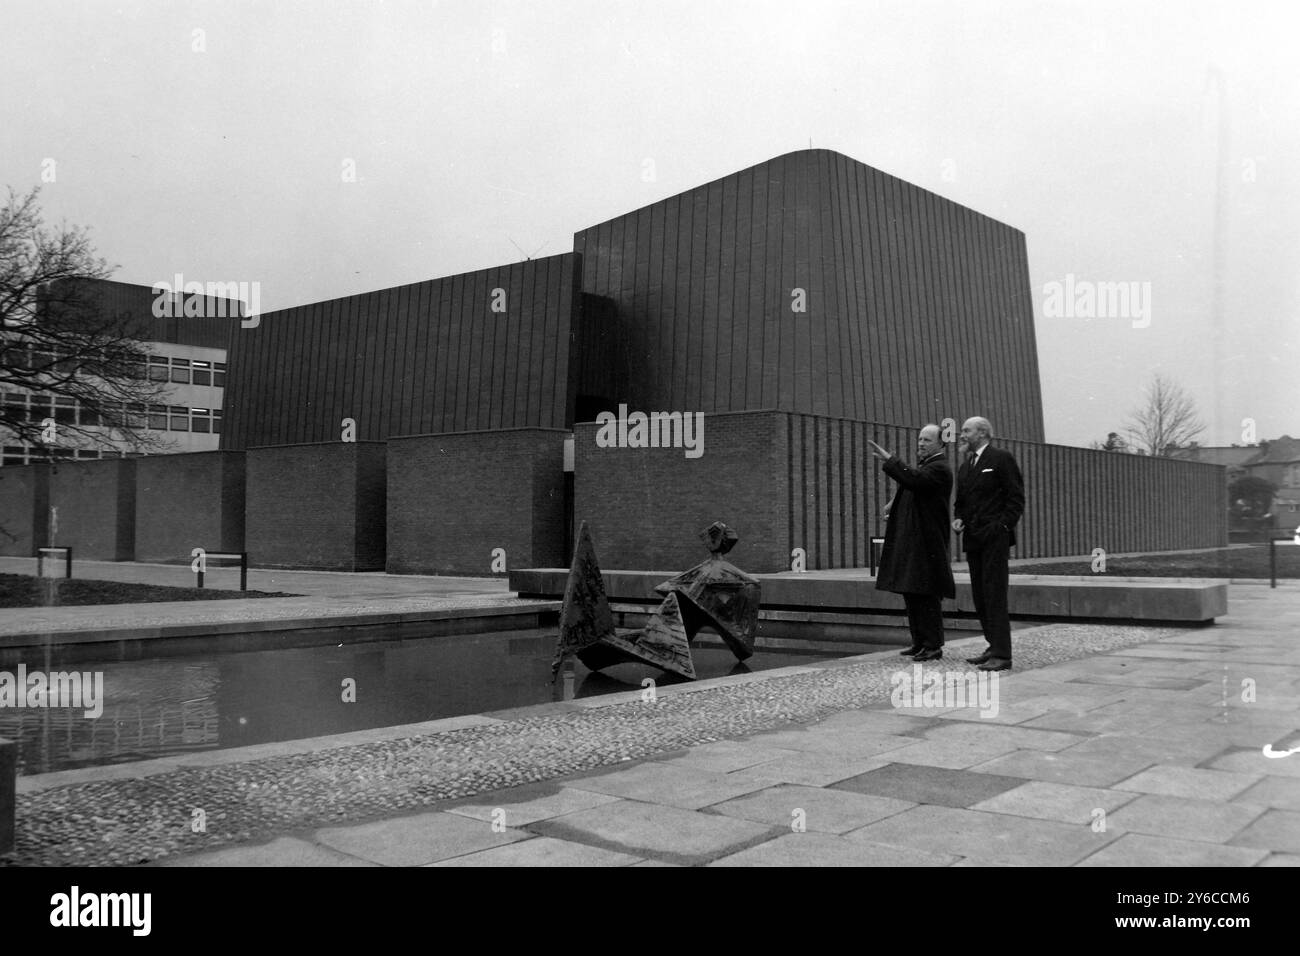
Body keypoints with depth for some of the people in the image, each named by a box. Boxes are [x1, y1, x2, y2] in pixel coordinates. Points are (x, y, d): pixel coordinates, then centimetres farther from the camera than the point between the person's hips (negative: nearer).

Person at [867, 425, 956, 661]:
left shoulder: (939, 468, -13)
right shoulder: (923, 464, 18)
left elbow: (913, 480, -30)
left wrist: (888, 458, -29)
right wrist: (894, 504, 13)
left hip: (927, 542, -10)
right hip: (909, 541, 10)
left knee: (927, 595, -6)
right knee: (911, 592, 13)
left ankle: (933, 646, 1)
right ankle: (919, 642, 22)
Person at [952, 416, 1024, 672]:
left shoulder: (1002, 458, -3)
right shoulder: (965, 466, 19)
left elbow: (1016, 498, -7)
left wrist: (1002, 526, -14)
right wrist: (958, 519, 6)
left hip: (994, 537, -8)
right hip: (973, 539, 8)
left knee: (994, 595, -10)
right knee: (980, 596, 9)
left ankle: (1002, 655, -8)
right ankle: (994, 647, 17)